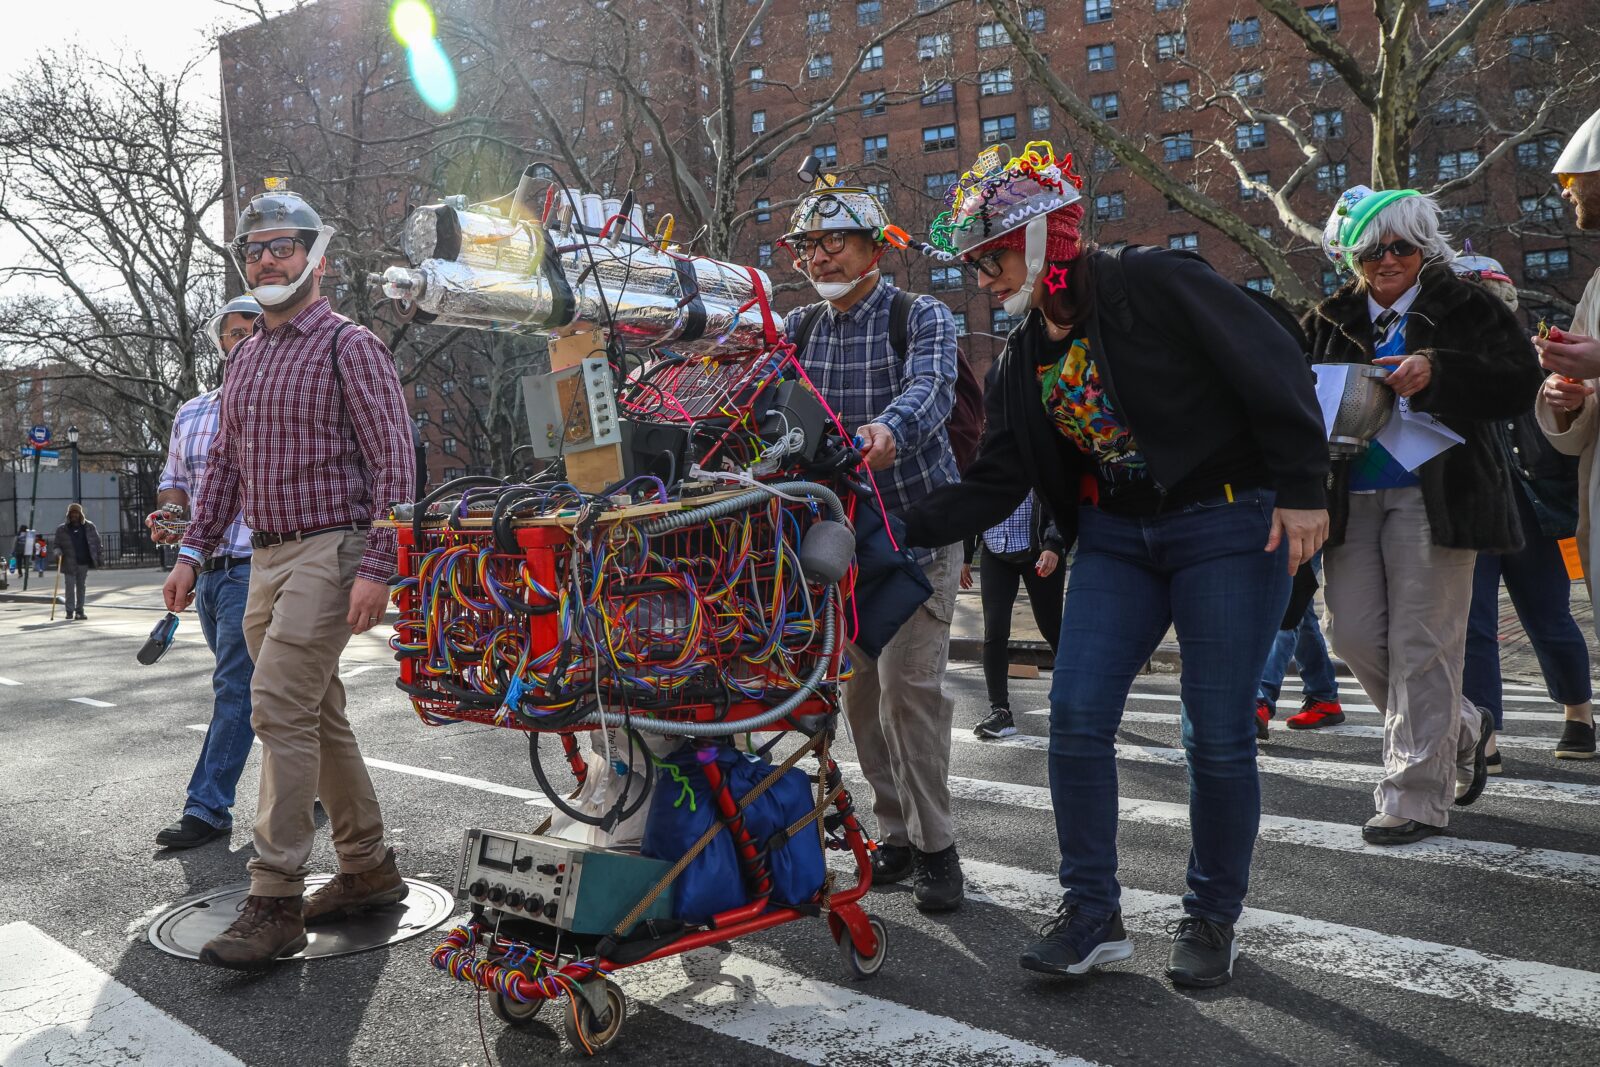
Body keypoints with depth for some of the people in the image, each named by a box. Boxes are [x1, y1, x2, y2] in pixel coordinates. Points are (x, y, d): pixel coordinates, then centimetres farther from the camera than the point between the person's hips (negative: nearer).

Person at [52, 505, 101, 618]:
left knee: (81, 587, 7)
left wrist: (99, 558, 2)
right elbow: (57, 544, 9)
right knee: (70, 587, -3)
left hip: (84, 562, 1)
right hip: (69, 564, -1)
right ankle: (70, 611, 2)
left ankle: (79, 611, 13)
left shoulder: (89, 527, 5)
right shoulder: (62, 529, 3)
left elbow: (96, 543, 7)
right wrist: (58, 552, -14)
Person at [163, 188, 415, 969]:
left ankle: (274, 903, -9)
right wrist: (193, 550, 13)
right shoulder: (244, 359, 18)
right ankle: (370, 870, 22)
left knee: (279, 709, -15)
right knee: (318, 716, 11)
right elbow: (223, 462, 22)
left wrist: (376, 566, -20)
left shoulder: (349, 346, -5)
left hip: (330, 549, -8)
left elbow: (394, 460, -12)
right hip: (266, 558, 8)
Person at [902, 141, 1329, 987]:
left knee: (1217, 735, -1)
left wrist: (1300, 491, -15)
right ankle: (1092, 912, 10)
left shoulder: (1155, 284, -12)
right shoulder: (1026, 356, 8)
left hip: (1231, 524, -6)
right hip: (1118, 536, 6)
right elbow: (994, 485, 5)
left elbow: (1274, 366, -13)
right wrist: (904, 527, -6)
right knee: (1076, 714, -4)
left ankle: (1213, 917, 19)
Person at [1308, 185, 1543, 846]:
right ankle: (1462, 728, 27)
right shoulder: (1330, 321, 14)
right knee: (1352, 631, 1)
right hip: (1352, 496, 5)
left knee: (1420, 644, -6)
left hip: (1432, 492, -4)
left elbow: (1519, 385, -5)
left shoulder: (1464, 307, 4)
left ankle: (1416, 798, 4)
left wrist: (1436, 371, -21)